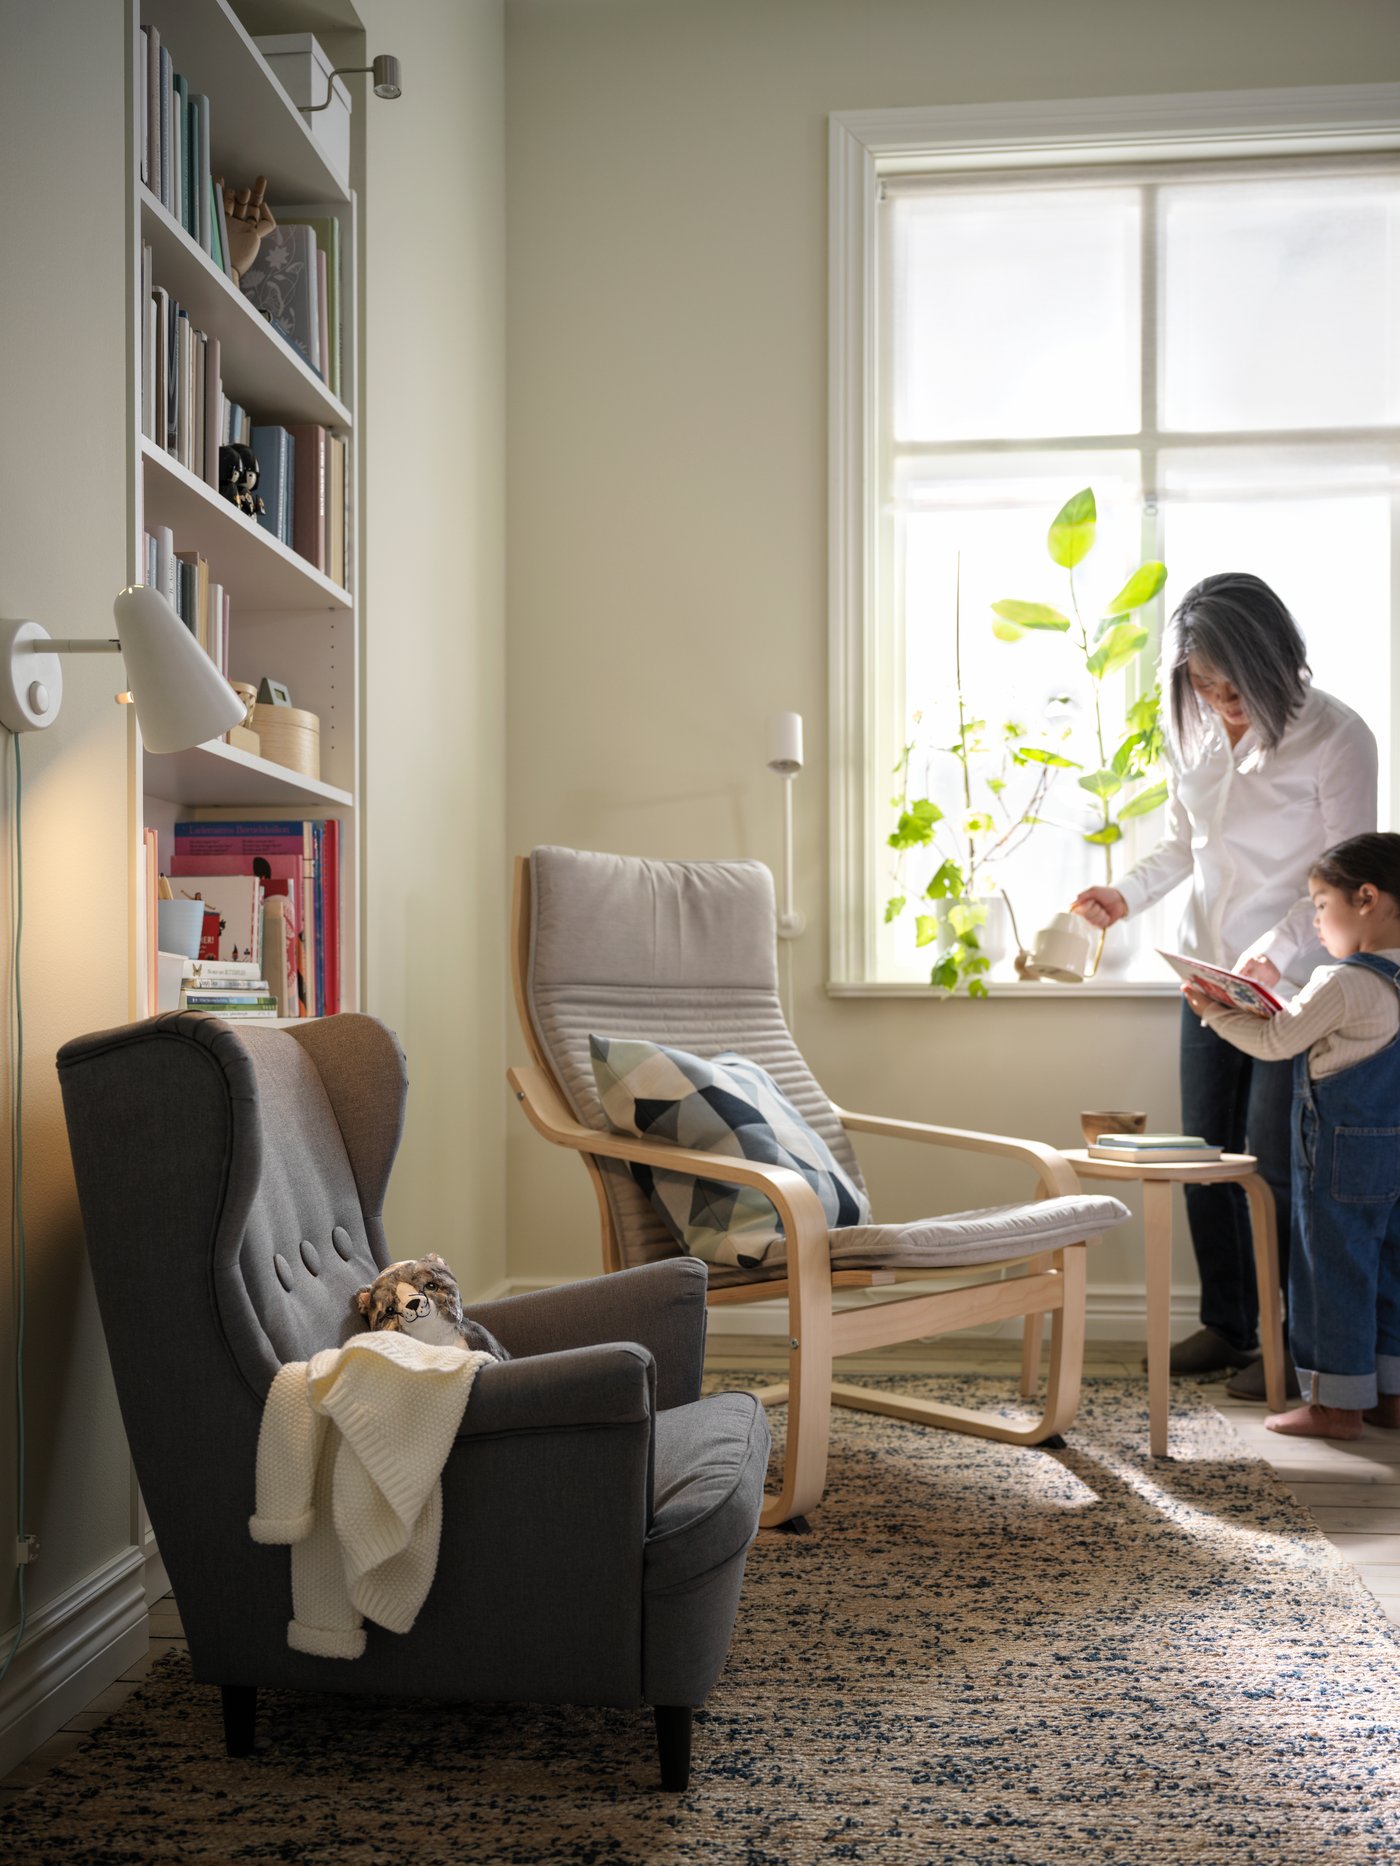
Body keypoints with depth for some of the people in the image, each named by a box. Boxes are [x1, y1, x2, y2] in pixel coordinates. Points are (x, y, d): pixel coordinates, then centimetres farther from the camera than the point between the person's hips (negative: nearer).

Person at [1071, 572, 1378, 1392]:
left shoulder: (1337, 738, -16)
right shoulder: (1193, 732, 2)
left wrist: (1275, 954, -30)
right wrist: (1127, 895, -5)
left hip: (1295, 981, -6)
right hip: (1210, 970, 6)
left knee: (1274, 1161, -3)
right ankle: (1226, 1324, 24)